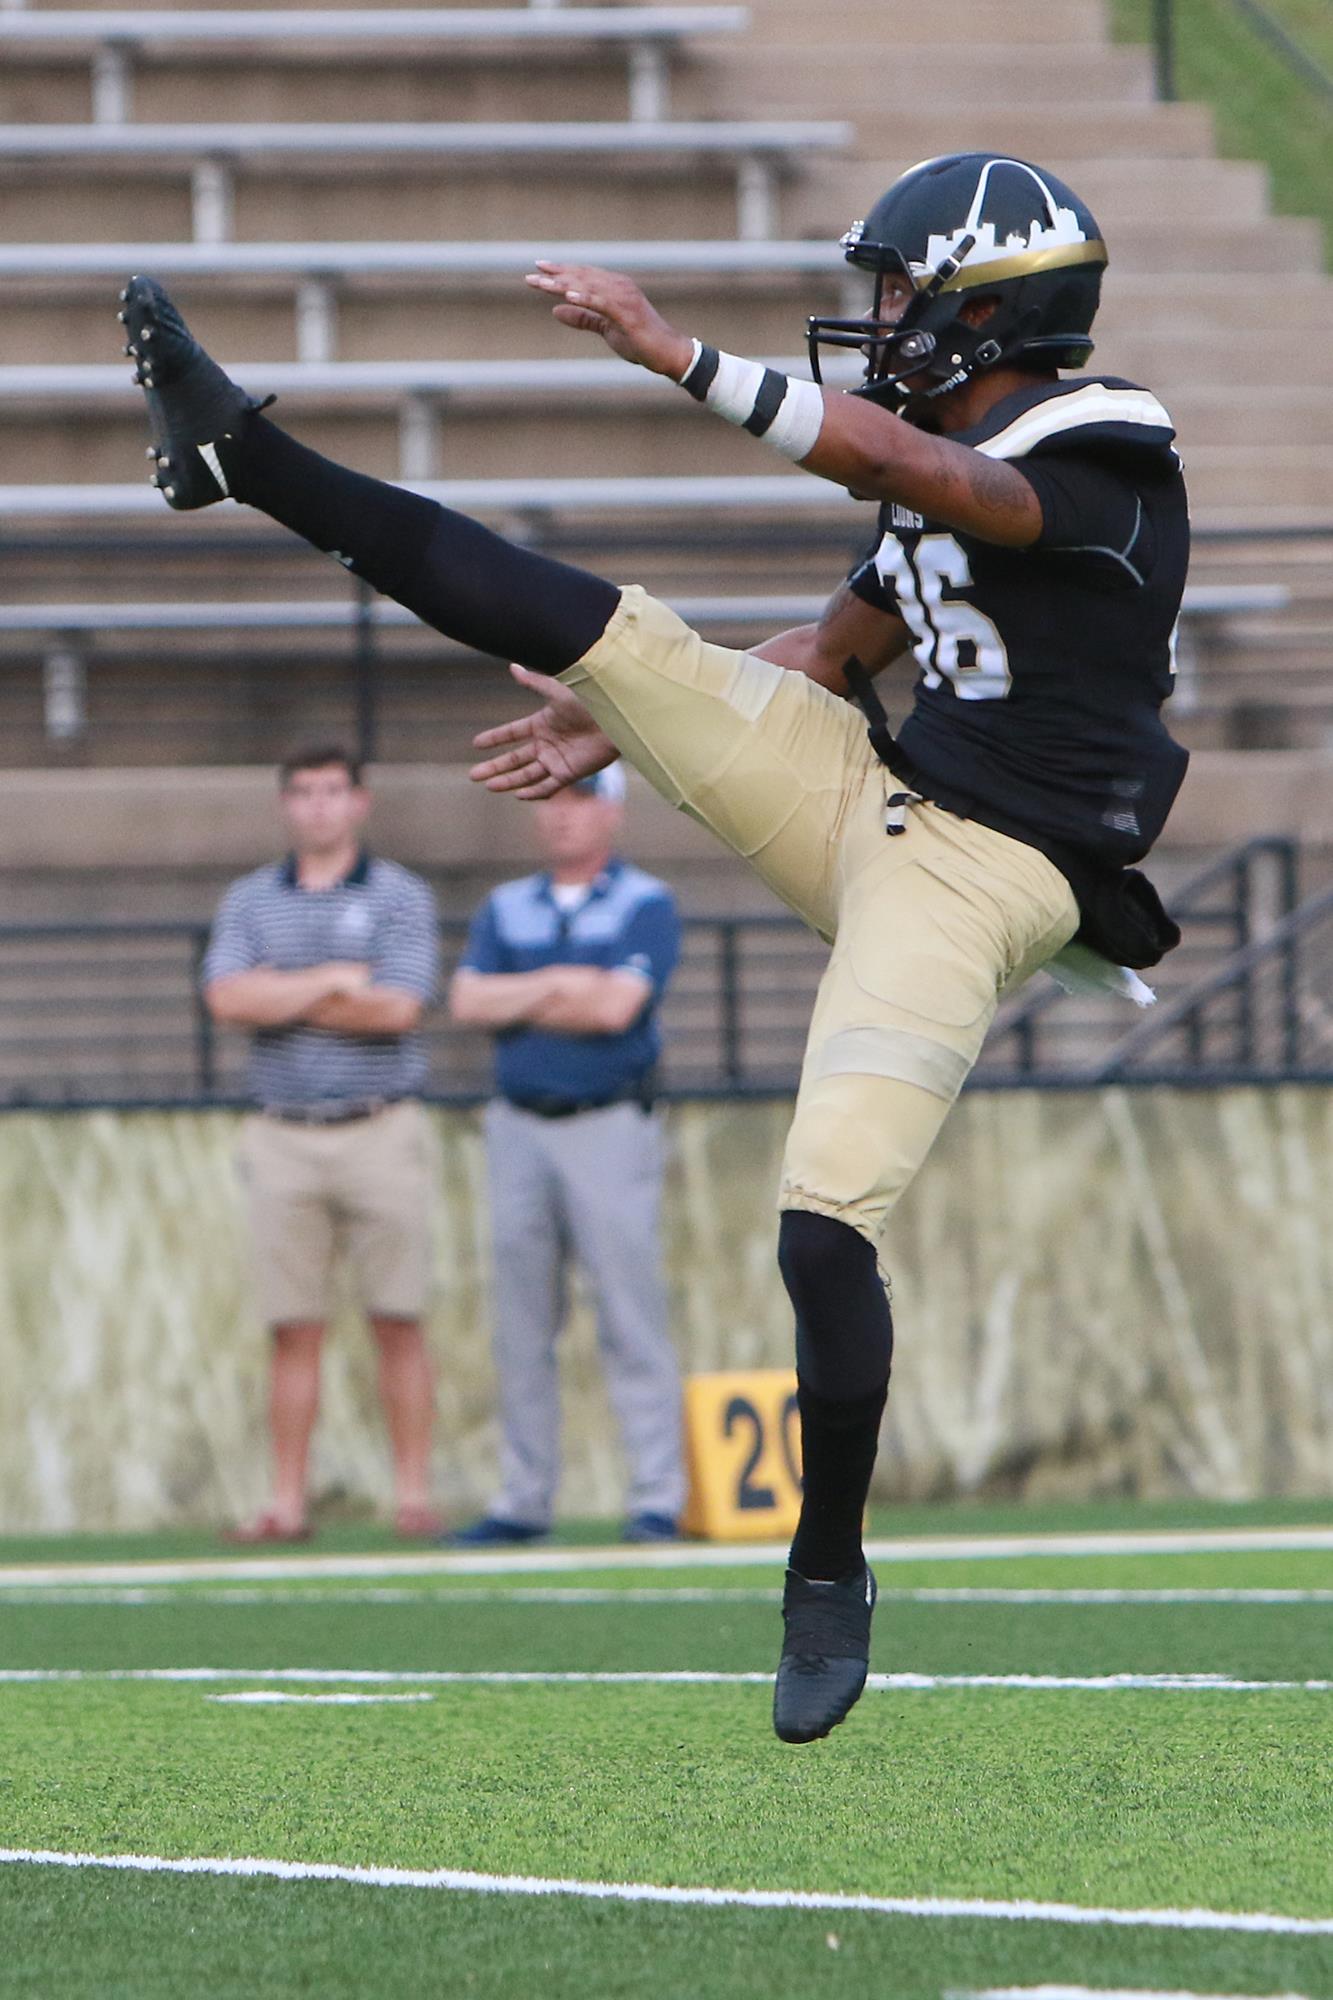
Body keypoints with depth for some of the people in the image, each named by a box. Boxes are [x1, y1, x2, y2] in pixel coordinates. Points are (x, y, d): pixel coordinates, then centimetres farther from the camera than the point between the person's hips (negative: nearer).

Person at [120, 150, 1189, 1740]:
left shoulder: (1098, 476, -16)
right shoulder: (949, 476, 11)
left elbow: (886, 461, -34)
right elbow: (833, 650, 27)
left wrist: (674, 355, -40)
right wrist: (622, 729, 28)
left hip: (968, 885, -8)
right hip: (868, 799, 8)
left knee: (826, 1231, -18)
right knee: (598, 632, -1)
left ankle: (829, 1573, -1)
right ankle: (240, 456, 3)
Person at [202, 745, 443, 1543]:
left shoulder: (400, 897, 3)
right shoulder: (251, 901, 11)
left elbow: (397, 1008, -11)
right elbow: (228, 998, -5)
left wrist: (281, 995, -5)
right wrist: (336, 980, -9)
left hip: (380, 1133, -2)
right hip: (283, 1138, 2)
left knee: (399, 1321, -2)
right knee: (295, 1330, 1)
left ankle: (415, 1495, 1)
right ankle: (289, 1502, 2)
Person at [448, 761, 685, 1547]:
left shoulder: (647, 905, 0)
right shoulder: (507, 908, 15)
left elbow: (616, 1007, -13)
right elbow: (467, 1002, 1)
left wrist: (517, 1000, -3)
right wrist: (558, 985, -9)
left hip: (609, 1125, -5)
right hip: (519, 1127, 5)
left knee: (633, 1319, -9)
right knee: (522, 1327, 5)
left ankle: (659, 1500, -8)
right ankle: (525, 1502, 10)